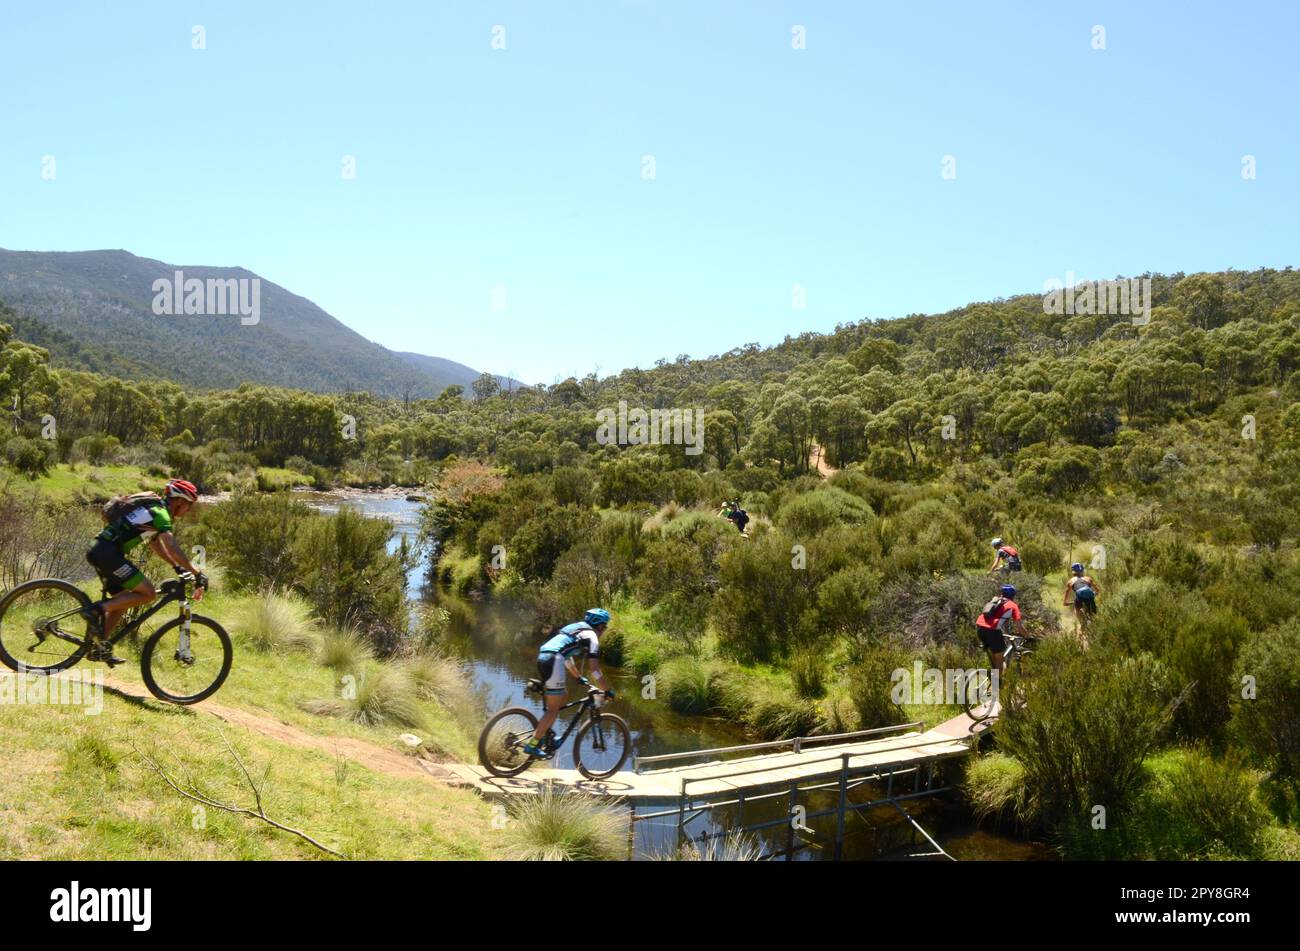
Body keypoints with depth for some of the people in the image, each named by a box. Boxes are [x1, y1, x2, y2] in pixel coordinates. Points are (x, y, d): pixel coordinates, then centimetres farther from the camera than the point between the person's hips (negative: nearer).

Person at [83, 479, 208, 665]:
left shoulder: (153, 508, 21)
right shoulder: (160, 513, -10)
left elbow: (156, 544, 29)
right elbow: (173, 549, -20)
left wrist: (177, 566, 24)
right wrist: (197, 573, -19)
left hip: (100, 550, 10)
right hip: (108, 552, -10)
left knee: (123, 599, 18)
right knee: (148, 593, -11)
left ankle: (99, 647, 19)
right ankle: (97, 610, -13)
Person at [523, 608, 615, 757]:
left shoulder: (576, 629, 28)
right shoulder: (591, 636, 3)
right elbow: (595, 669, -3)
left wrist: (579, 677, 46)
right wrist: (607, 690, 5)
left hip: (542, 657, 9)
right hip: (553, 662, -9)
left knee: (560, 702, 22)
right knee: (553, 709, -2)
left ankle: (544, 734, 24)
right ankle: (532, 745, -2)